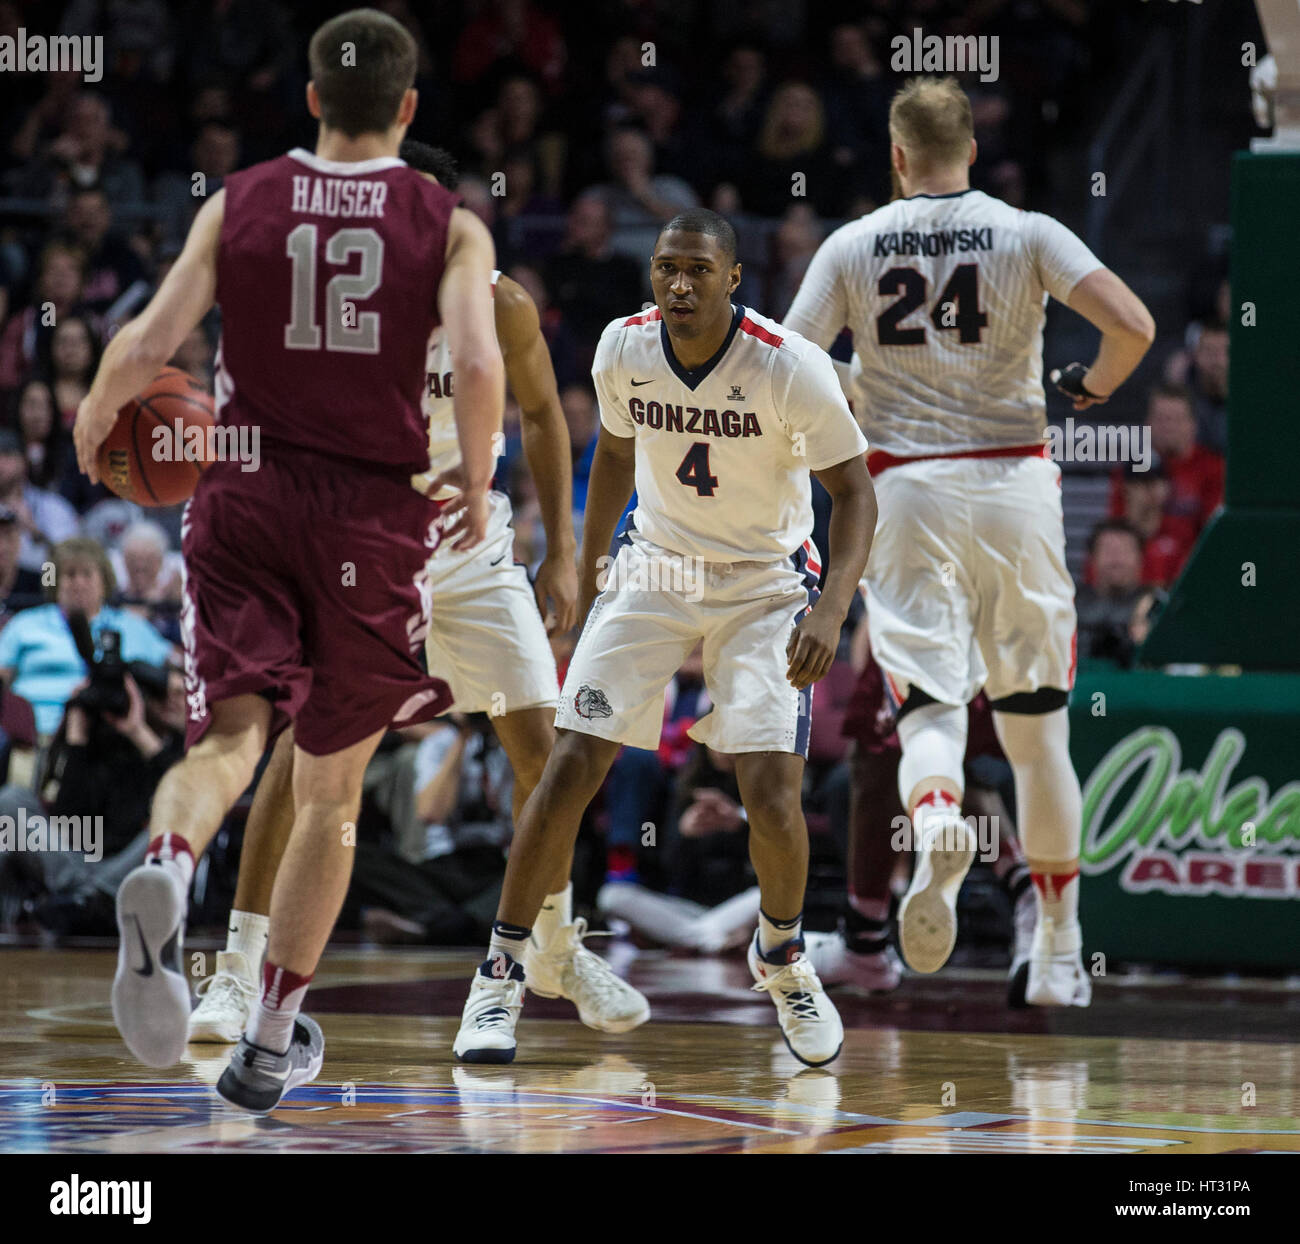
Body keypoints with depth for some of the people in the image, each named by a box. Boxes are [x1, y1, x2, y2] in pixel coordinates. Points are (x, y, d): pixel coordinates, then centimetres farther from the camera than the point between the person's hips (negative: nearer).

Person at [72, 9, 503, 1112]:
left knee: (229, 737, -8)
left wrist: (96, 418, 16)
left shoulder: (238, 204, 4)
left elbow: (150, 343, -4)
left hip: (246, 494, 0)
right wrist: (476, 483, 0)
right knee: (331, 786, 14)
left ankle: (168, 868, -45)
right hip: (376, 514, 0)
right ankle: (273, 1041, 19)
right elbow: (479, 363, -16)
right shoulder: (450, 225, 1)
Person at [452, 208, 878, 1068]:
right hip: (654, 571, 3)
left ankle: (783, 956, 17)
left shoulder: (790, 366, -22)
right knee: (571, 768, -8)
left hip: (765, 586, -3)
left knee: (772, 795, -14)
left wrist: (833, 608, -28)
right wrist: (588, 571, 14)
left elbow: (854, 491, -14)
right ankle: (501, 972, 5)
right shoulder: (624, 349, -10)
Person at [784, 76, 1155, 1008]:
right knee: (1035, 725, 11)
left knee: (927, 708, -1)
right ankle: (1058, 955, 15)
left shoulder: (852, 247, 3)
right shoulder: (1027, 234, 0)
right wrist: (1093, 388, 7)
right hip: (1013, 482, 0)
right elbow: (1134, 326, -12)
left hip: (904, 487, 0)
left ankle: (936, 822, -38)